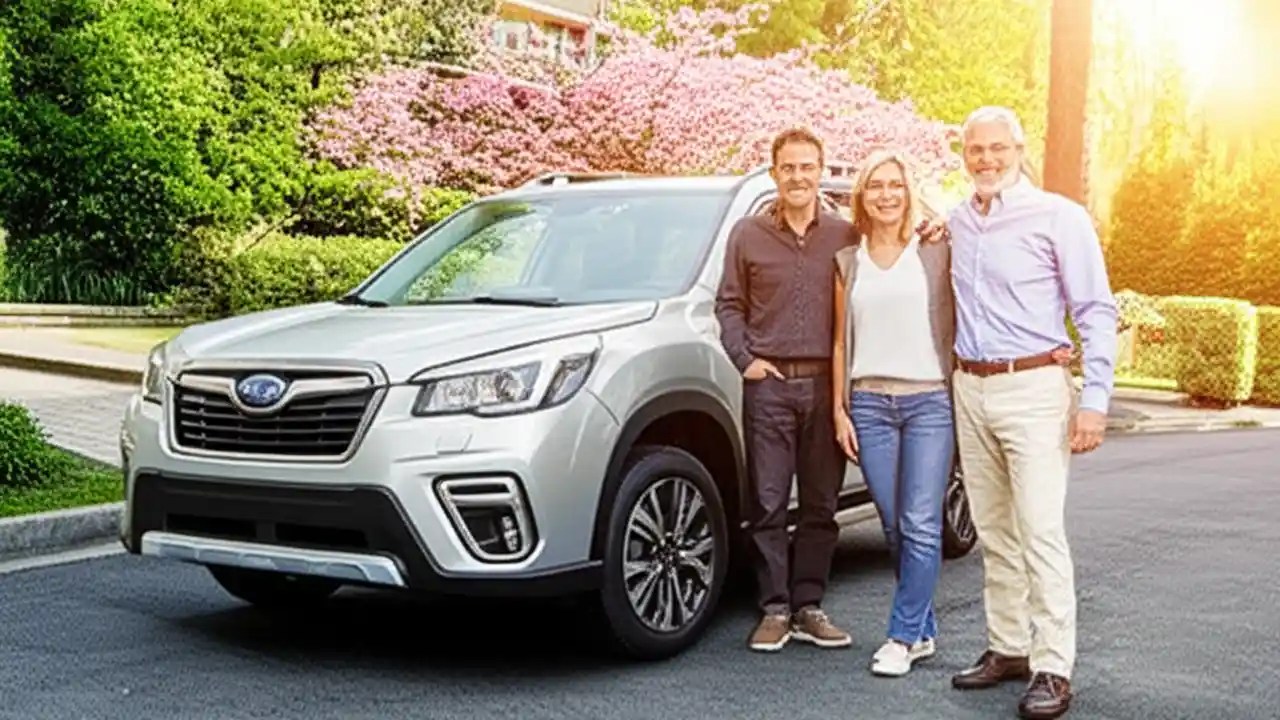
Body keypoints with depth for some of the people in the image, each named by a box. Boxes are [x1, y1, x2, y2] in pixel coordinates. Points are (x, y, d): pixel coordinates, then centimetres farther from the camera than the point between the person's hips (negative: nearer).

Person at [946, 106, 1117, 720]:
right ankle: (1007, 649, 20)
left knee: (1040, 533, -8)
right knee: (993, 534, 11)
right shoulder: (958, 221, 11)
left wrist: (1094, 400, -13)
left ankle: (1053, 669, -3)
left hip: (1033, 389, -6)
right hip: (970, 390, 6)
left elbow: (1096, 311, -7)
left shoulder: (1058, 216, -6)